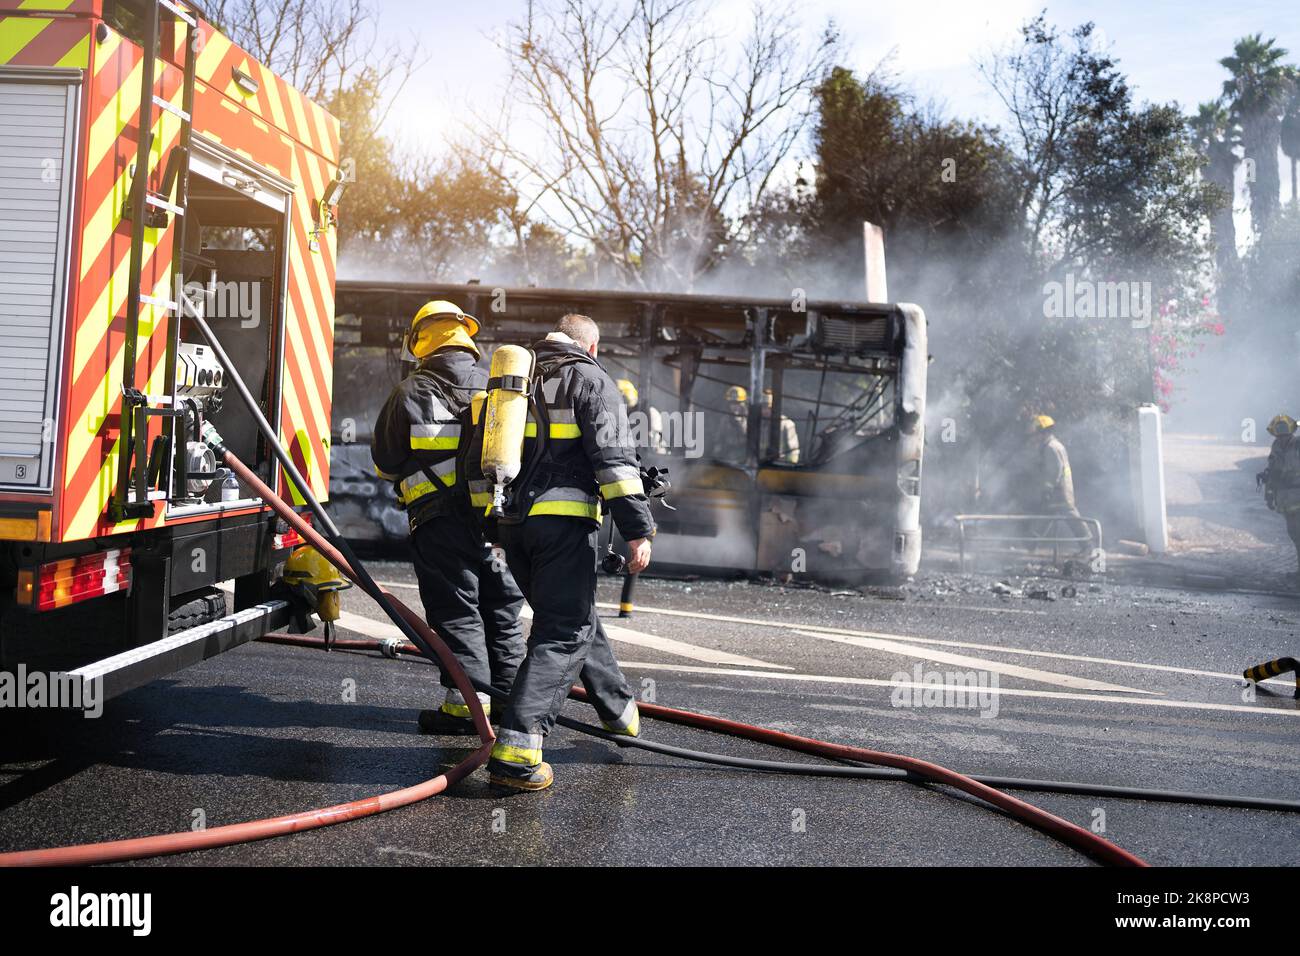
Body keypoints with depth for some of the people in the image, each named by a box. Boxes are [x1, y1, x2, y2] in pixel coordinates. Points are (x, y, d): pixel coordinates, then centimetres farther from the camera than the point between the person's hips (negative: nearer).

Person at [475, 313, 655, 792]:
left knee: (578, 617, 22)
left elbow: (479, 459, 22)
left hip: (514, 523, 7)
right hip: (564, 522, -7)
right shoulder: (591, 380, 0)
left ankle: (620, 711, 37)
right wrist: (638, 529, -13)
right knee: (562, 633, -5)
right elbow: (614, 457, -12)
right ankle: (514, 751, -15)